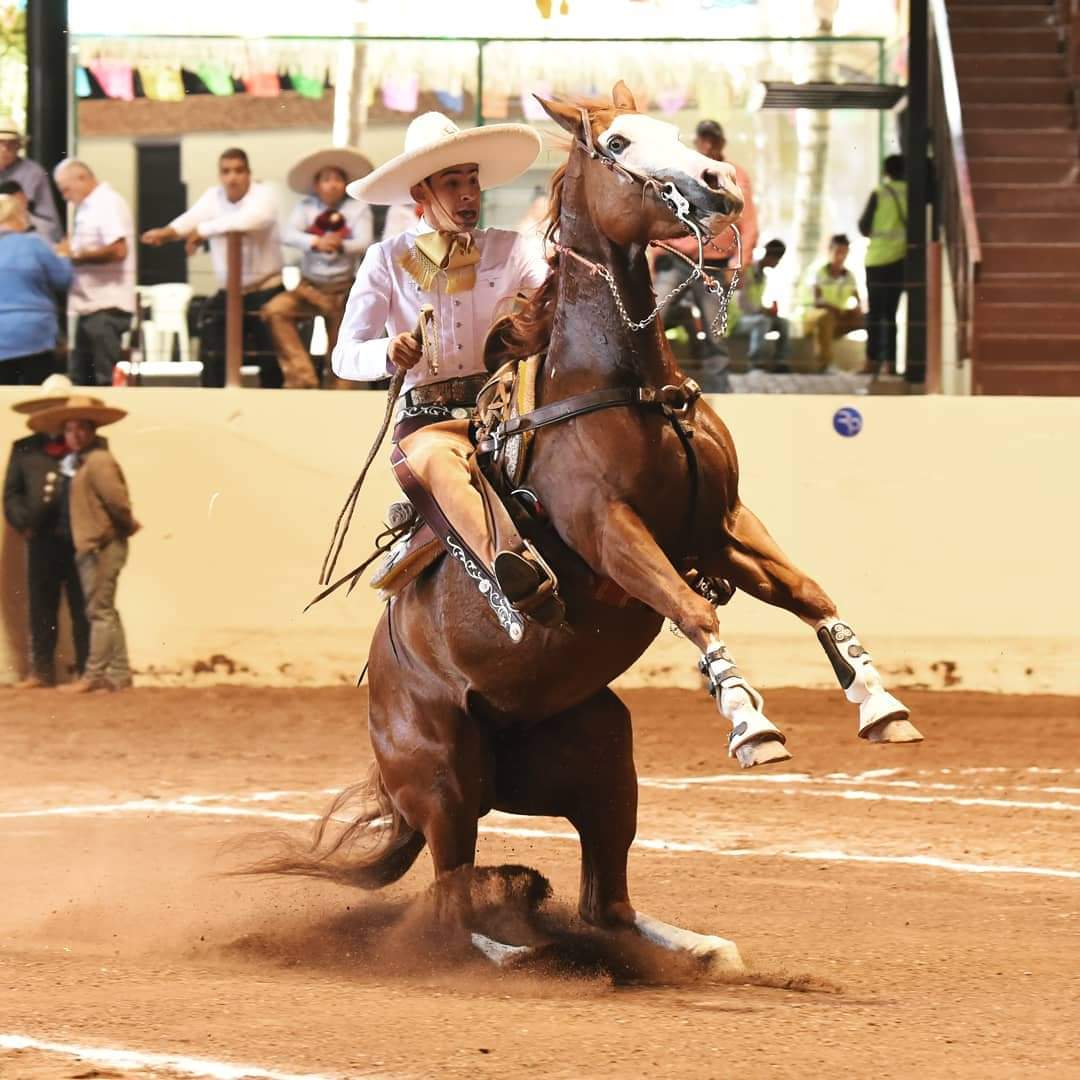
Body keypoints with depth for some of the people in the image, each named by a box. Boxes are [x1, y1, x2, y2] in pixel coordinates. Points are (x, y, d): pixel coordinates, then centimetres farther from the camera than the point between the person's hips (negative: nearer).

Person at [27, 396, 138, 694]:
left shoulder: (98, 461, -14)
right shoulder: (80, 462, 15)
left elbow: (117, 499, -21)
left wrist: (127, 525, -6)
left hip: (101, 546, -10)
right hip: (91, 547, 10)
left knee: (100, 612, -7)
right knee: (105, 612, 12)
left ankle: (92, 676, -7)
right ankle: (118, 673, 16)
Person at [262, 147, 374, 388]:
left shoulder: (358, 208, -2)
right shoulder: (306, 207, 1)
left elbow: (364, 243, -14)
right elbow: (288, 235, -14)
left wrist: (340, 246, -35)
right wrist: (317, 242, -33)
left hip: (343, 289, -1)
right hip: (310, 287, 1)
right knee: (275, 310, -24)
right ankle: (302, 377, -24)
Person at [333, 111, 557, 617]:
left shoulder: (511, 250, 15)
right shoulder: (387, 261, 12)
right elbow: (345, 356, 7)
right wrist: (387, 353, -16)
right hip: (428, 418, -2)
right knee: (438, 460, -40)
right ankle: (511, 569, -67)